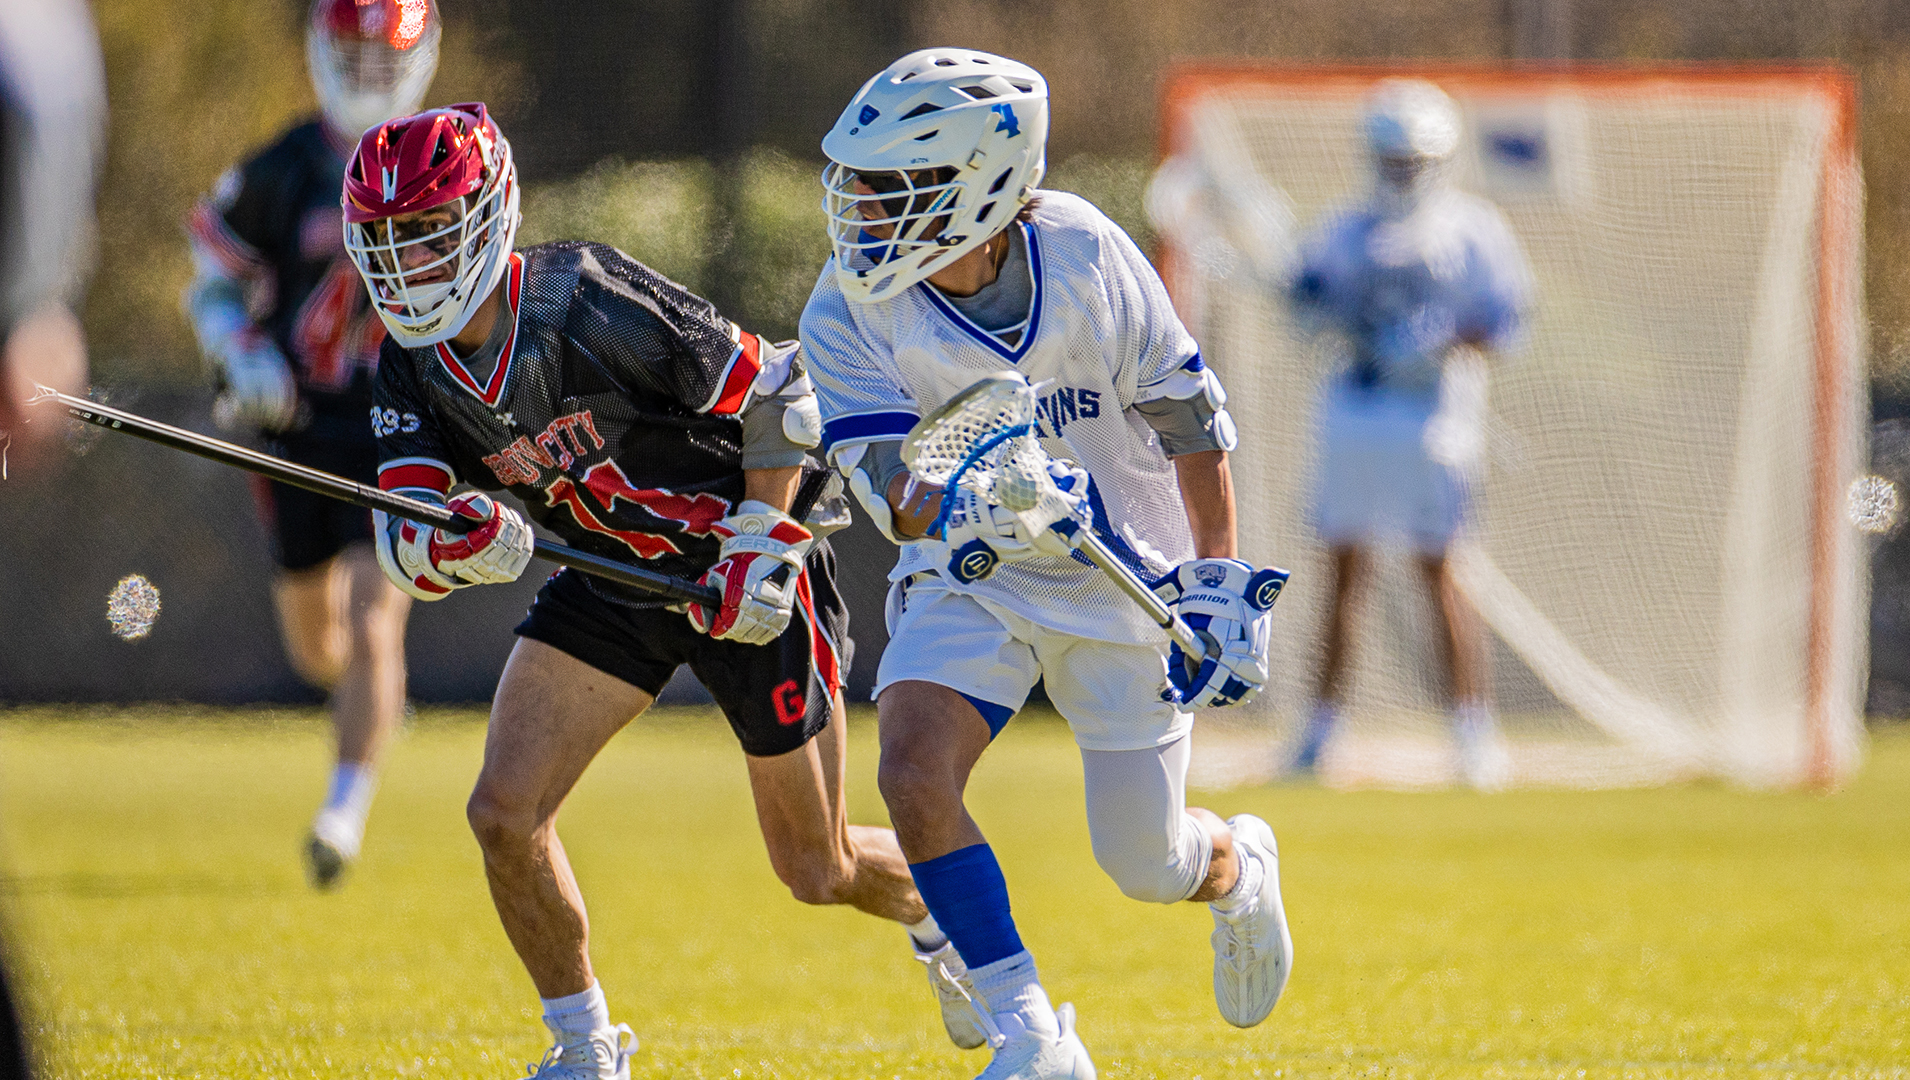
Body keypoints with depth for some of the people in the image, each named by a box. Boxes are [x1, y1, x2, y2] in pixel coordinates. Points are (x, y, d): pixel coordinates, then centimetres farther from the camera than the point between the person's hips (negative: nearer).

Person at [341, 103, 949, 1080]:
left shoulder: (588, 305, -29)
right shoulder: (414, 366, -9)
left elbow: (779, 391, -21)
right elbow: (405, 537, -14)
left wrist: (760, 548, -24)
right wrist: (452, 548, -37)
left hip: (749, 568, -6)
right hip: (614, 578, 6)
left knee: (819, 871, 4)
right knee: (505, 815, -12)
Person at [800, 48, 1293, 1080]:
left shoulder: (1081, 252, -19)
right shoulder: (850, 315, -18)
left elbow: (1187, 415, -6)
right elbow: (898, 496, -24)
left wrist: (1223, 581, -7)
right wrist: (969, 506, -47)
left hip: (1123, 578, -1)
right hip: (971, 579, 1)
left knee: (1147, 866, 4)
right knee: (913, 773, -25)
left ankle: (1239, 872, 43)